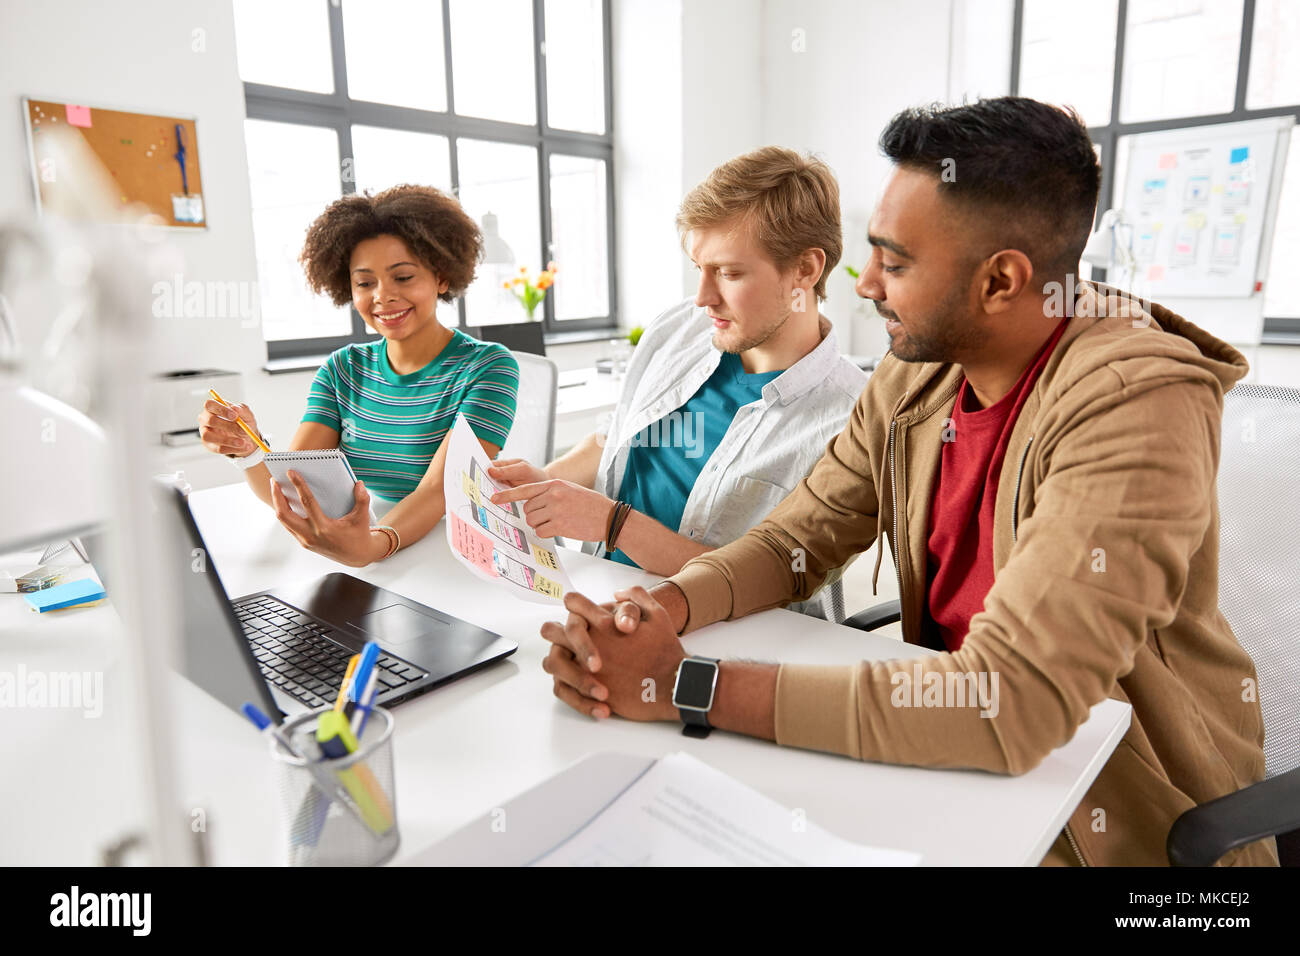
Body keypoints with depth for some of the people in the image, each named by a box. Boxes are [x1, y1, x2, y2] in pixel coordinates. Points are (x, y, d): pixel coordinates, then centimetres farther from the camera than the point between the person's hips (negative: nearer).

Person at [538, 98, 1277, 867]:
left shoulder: (1135, 405, -26)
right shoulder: (915, 376, -4)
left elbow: (1006, 707, -33)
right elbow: (796, 541, 0)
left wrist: (684, 685, -31)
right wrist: (667, 606, -22)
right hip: (959, 759, 5)